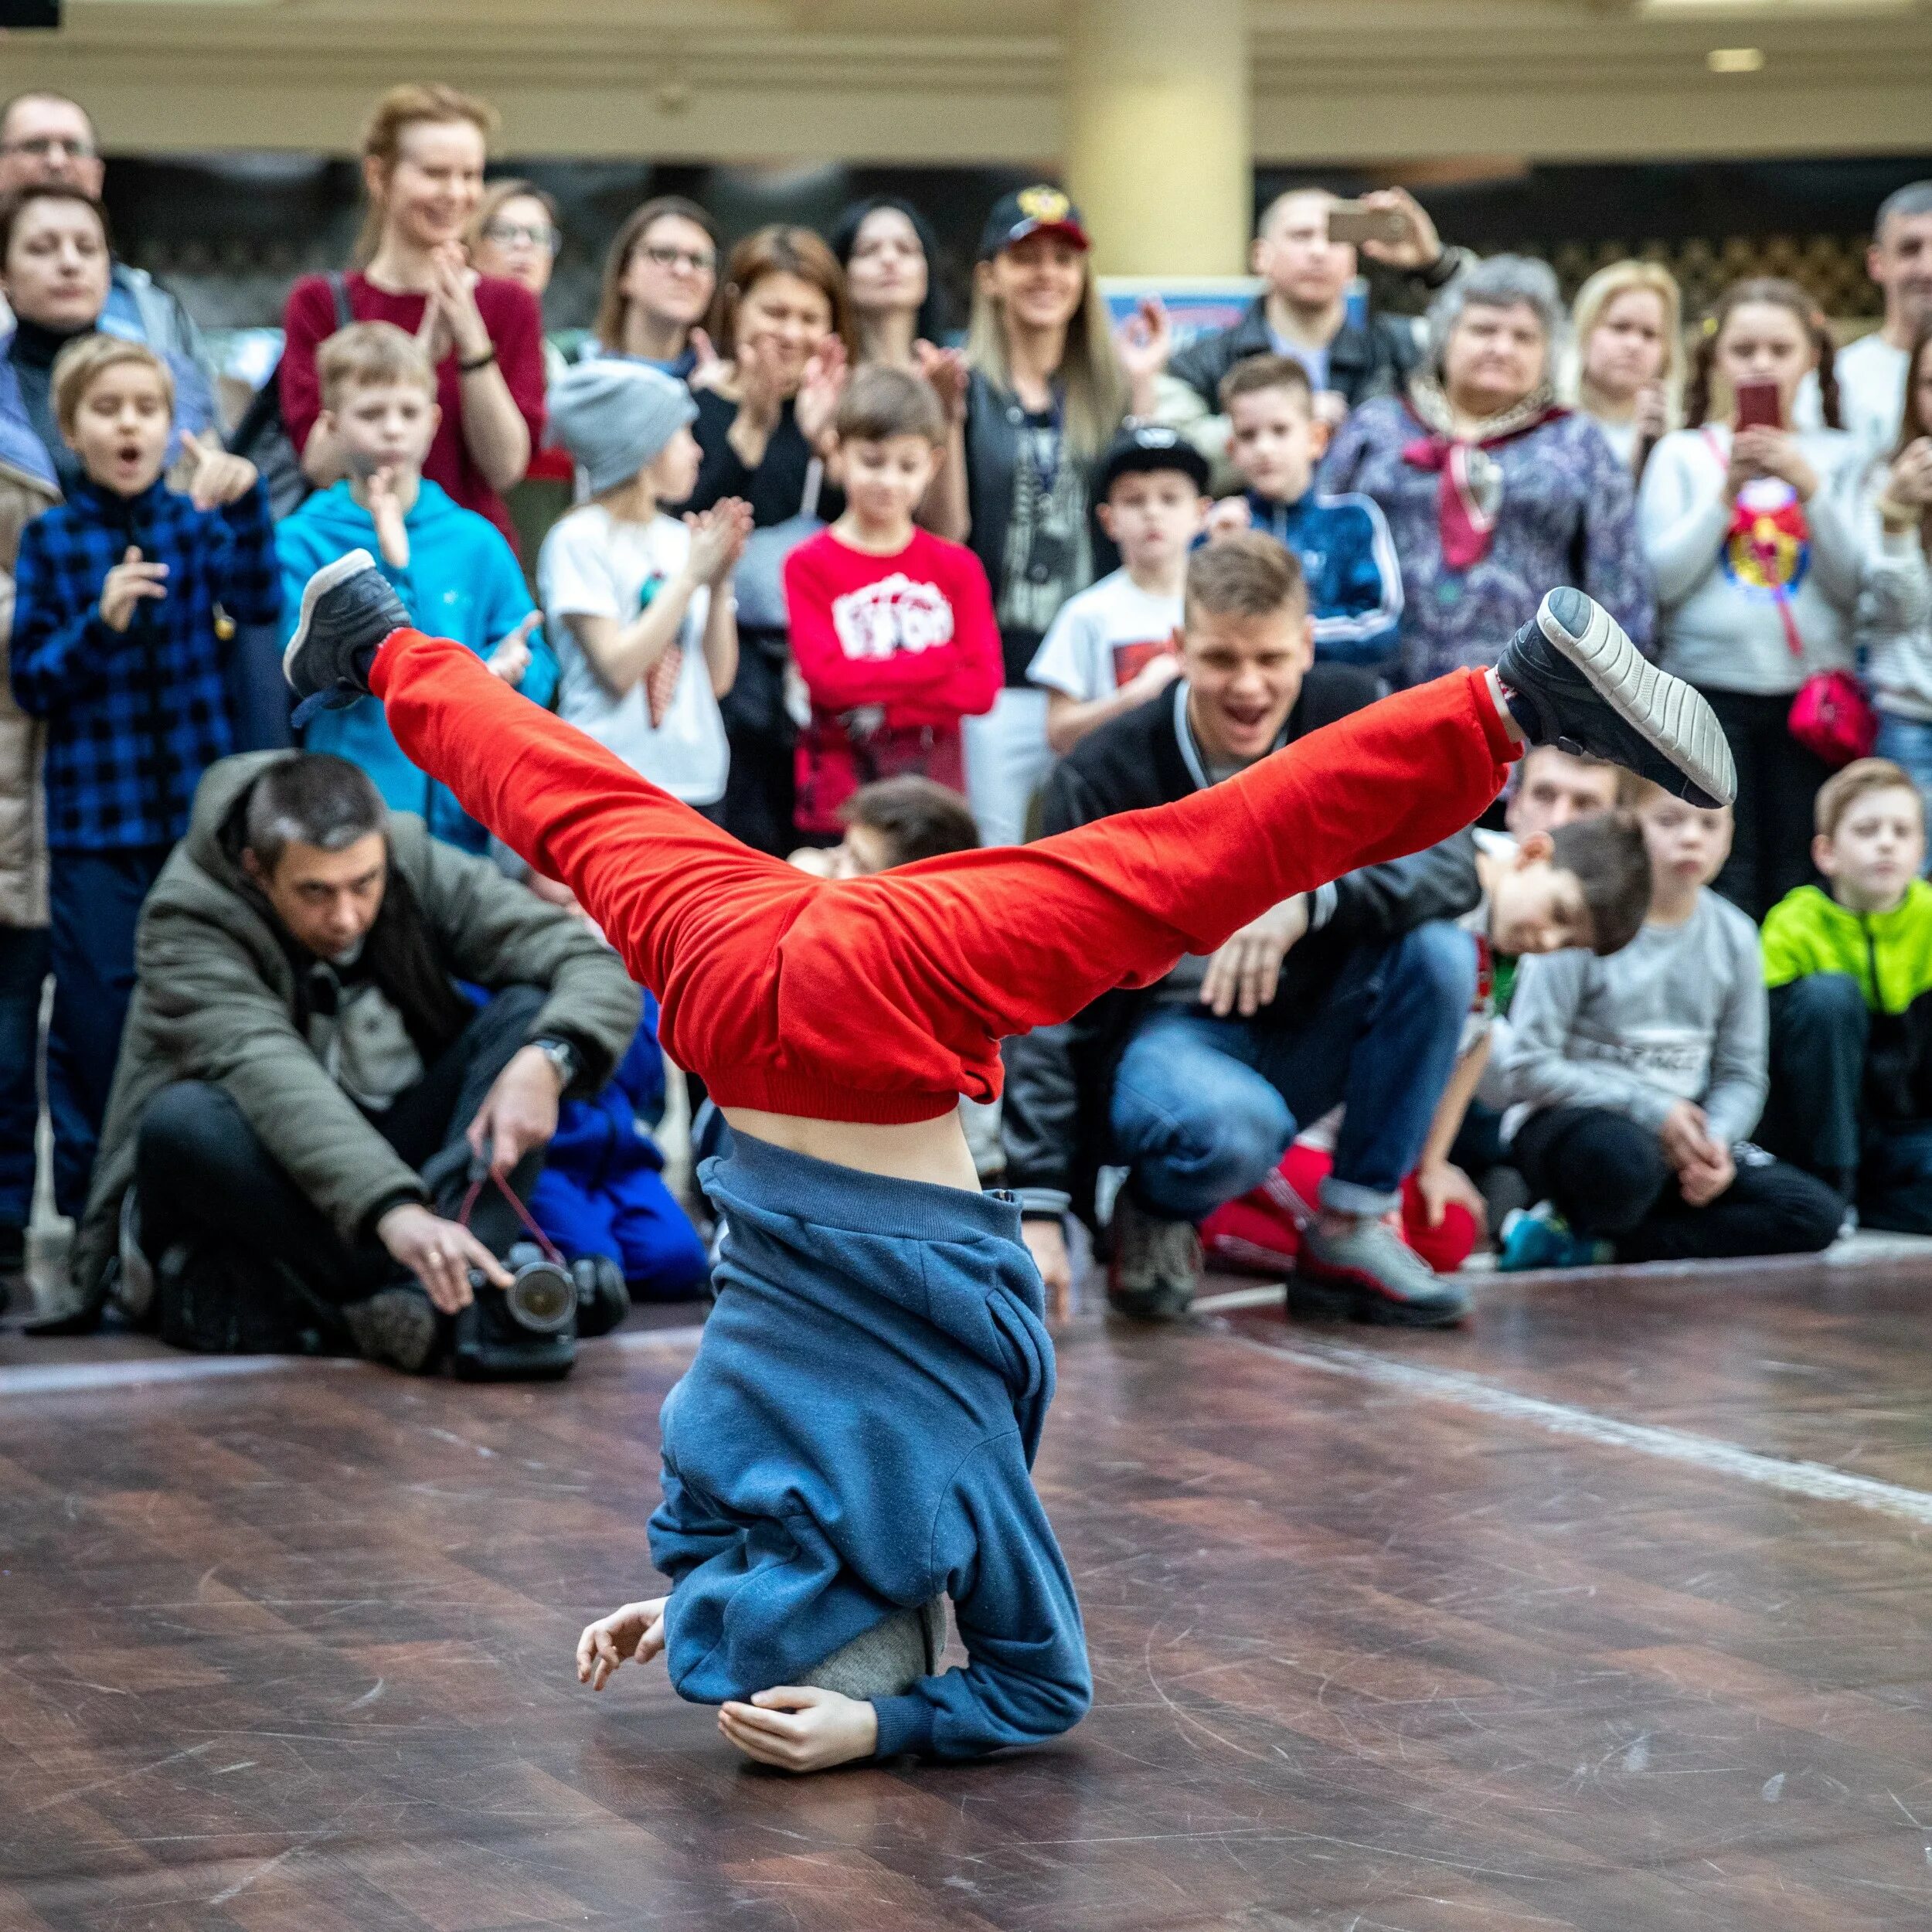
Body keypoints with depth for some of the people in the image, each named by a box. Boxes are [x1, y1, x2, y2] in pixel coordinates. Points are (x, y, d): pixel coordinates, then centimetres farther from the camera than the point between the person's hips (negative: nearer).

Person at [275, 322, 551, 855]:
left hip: (460, 811, 2)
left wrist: (512, 672, -17)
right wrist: (385, 570, -21)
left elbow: (538, 672, 5)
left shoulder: (476, 541, 5)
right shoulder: (301, 543, -2)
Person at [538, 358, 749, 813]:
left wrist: (720, 582, -3)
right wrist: (690, 577, -11)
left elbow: (718, 679, 9)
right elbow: (617, 669, -14)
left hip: (695, 784, 6)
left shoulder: (680, 540, 10)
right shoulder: (579, 541, -6)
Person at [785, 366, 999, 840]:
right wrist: (941, 663, -8)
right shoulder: (810, 565, -1)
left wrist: (875, 697, -12)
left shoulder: (957, 568, 7)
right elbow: (826, 677, -12)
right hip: (840, 798, -2)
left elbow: (983, 685, -2)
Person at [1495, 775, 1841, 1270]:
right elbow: (1525, 1066, -15)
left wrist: (1716, 1142, -14)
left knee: (1815, 1215, -15)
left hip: (1681, 1134, 7)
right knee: (1622, 1154, -43)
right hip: (1570, 1119, -7)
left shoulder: (1734, 936, 4)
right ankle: (1590, 1222, -6)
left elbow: (1741, 1073, 8)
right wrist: (1651, 1110, -16)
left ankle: (1587, 1243, -14)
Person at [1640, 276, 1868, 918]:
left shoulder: (1837, 457, 10)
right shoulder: (1683, 454, 7)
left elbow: (1855, 585, 0)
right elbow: (1661, 578, -3)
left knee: (1800, 872, -1)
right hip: (1709, 684, -1)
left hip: (1811, 689, 1)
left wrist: (1809, 488, -10)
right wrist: (1726, 494, -11)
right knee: (1721, 872, -5)